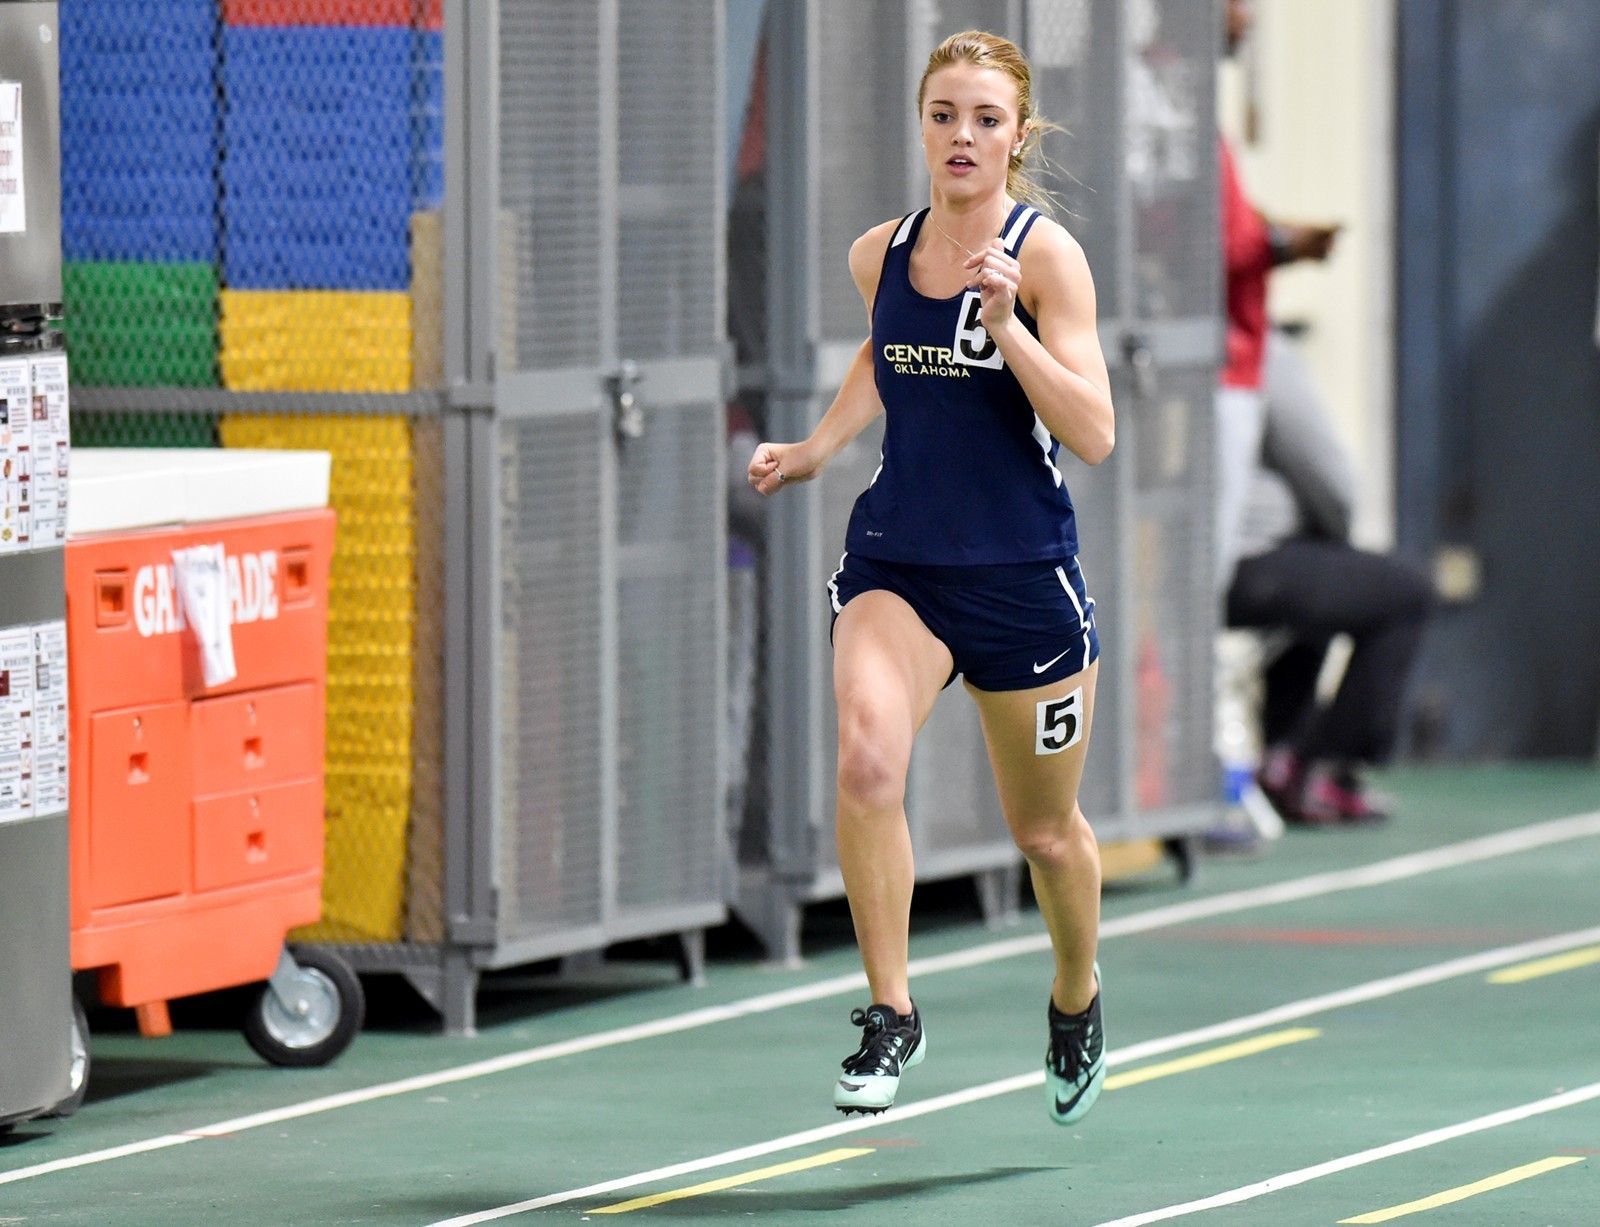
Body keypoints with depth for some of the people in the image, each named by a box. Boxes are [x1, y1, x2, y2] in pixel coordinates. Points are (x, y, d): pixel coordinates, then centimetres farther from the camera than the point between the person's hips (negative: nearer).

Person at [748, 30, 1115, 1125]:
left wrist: (1006, 326, -28)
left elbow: (1094, 435, -18)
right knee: (868, 756, -26)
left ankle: (1077, 995, 43)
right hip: (895, 561, 2)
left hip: (1021, 576, -2)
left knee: (1045, 829, 13)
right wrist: (815, 450, 14)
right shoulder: (880, 254, 3)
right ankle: (892, 1014, -14)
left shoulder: (1047, 254, -11)